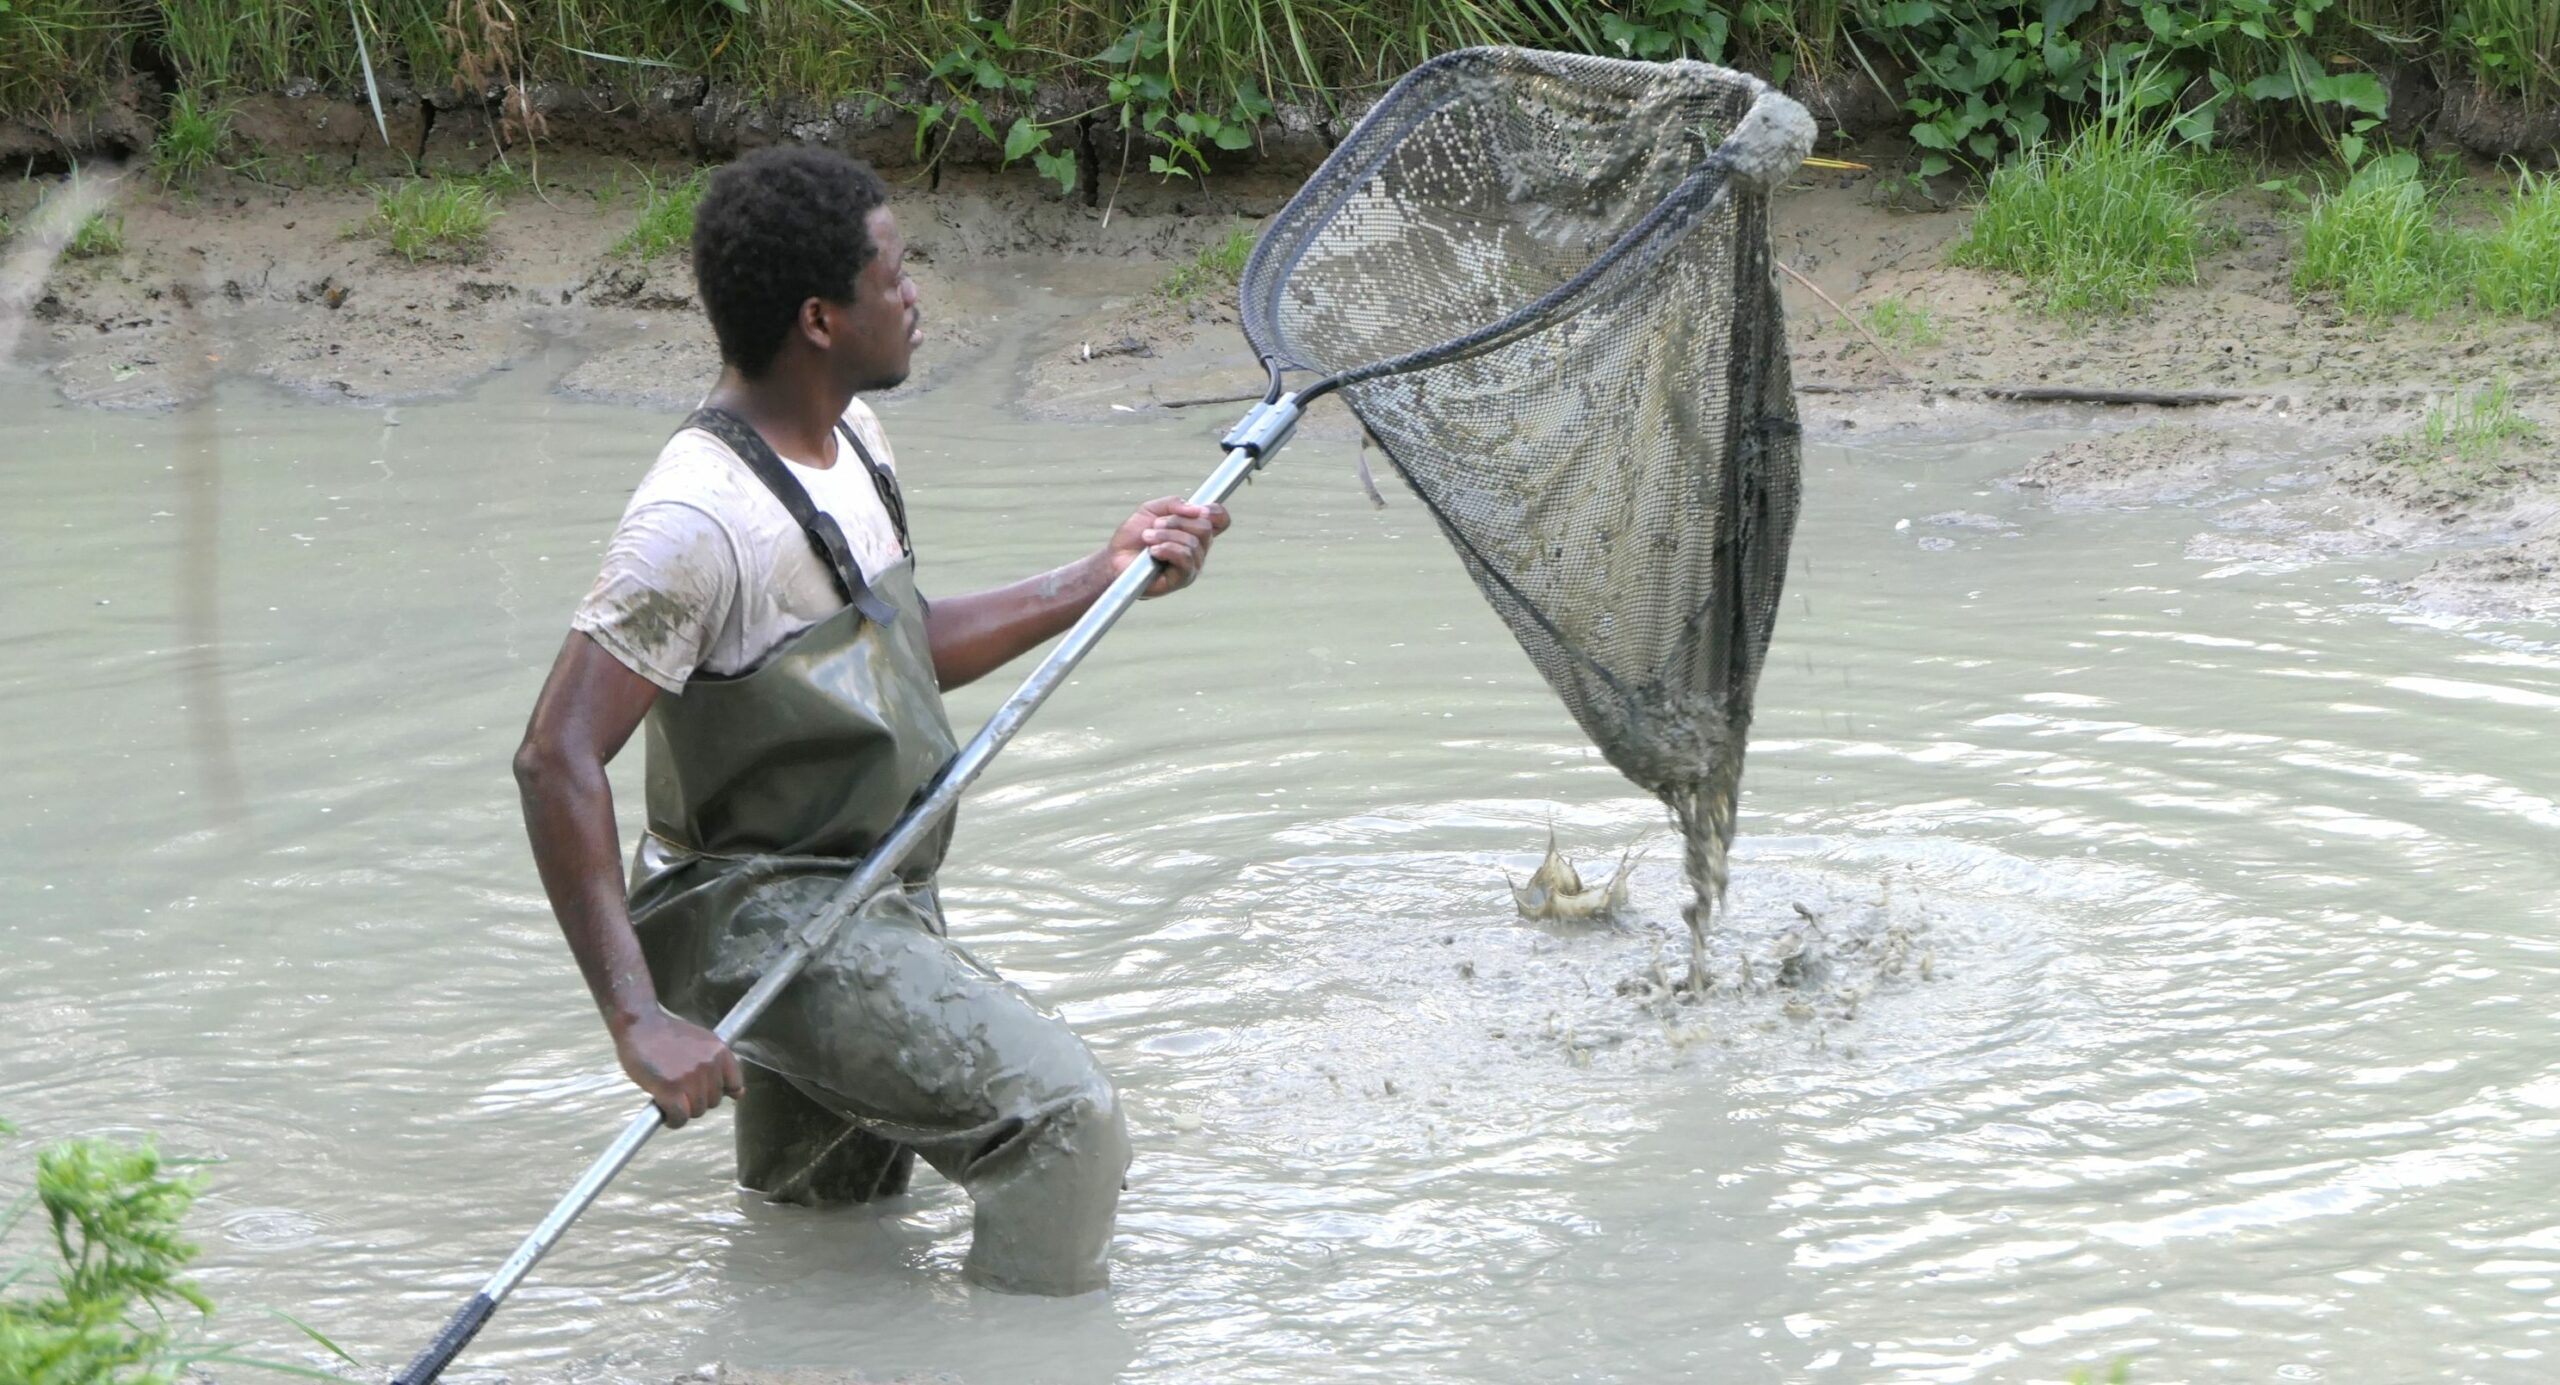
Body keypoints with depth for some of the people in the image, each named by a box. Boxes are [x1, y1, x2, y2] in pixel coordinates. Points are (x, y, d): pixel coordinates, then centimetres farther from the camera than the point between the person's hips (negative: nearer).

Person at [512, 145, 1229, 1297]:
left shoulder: (851, 439, 6)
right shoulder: (703, 518, -26)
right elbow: (556, 759, -30)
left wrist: (1100, 580, 17)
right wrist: (638, 1019, -35)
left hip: (877, 894, 10)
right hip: (761, 922, -10)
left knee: (834, 1207, 25)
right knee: (1061, 1118, -22)